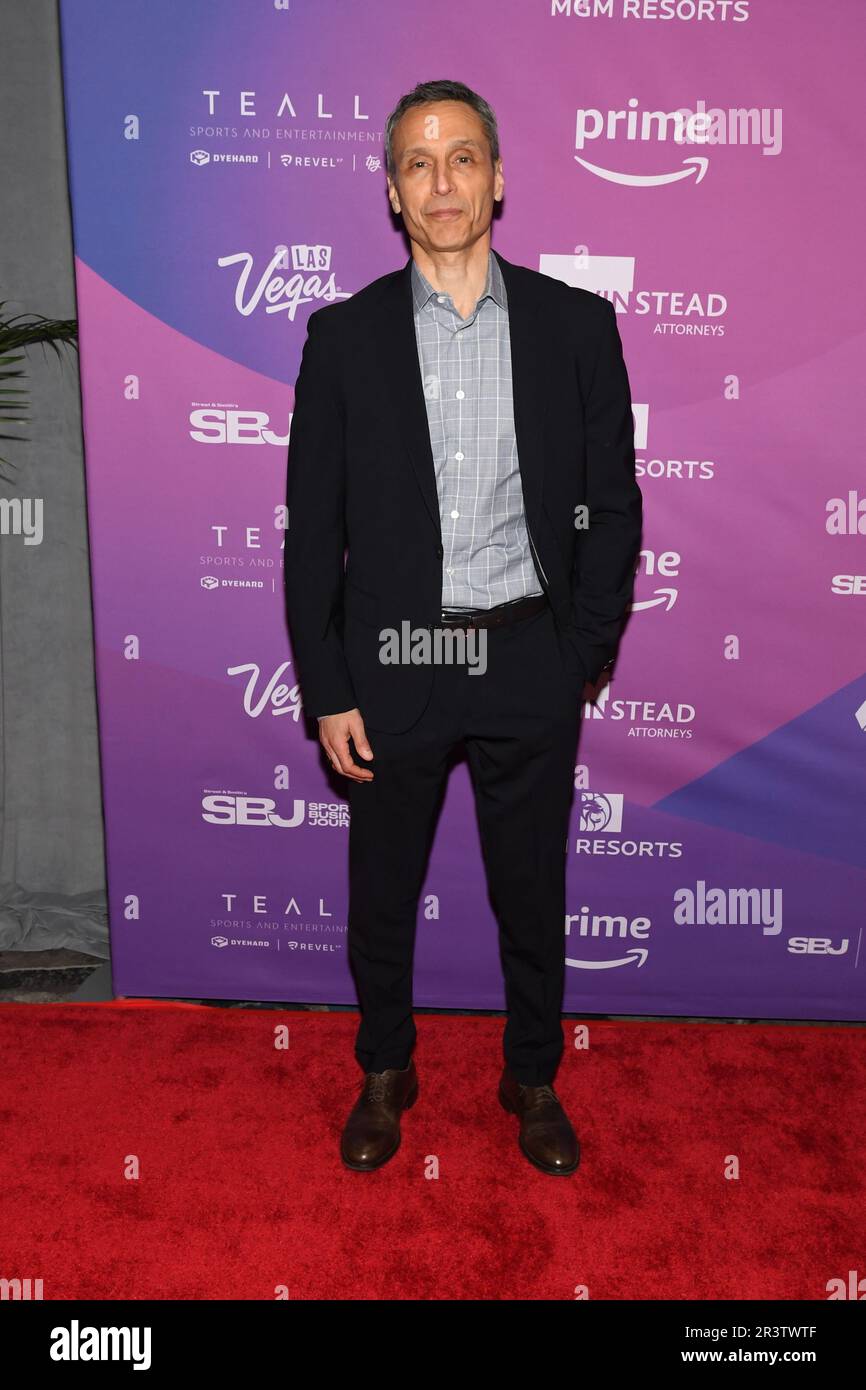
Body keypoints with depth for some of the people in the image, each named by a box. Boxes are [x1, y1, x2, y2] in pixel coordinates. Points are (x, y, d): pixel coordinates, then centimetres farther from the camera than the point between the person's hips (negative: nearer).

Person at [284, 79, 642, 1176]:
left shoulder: (575, 325, 1)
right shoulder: (344, 335, 0)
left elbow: (610, 506, 4)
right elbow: (314, 527, 0)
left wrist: (582, 654, -3)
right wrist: (326, 691, -4)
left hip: (528, 668, 0)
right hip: (391, 668, 0)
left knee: (532, 895, 14)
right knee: (380, 896, 15)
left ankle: (533, 1077, 39)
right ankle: (384, 1074, 40)